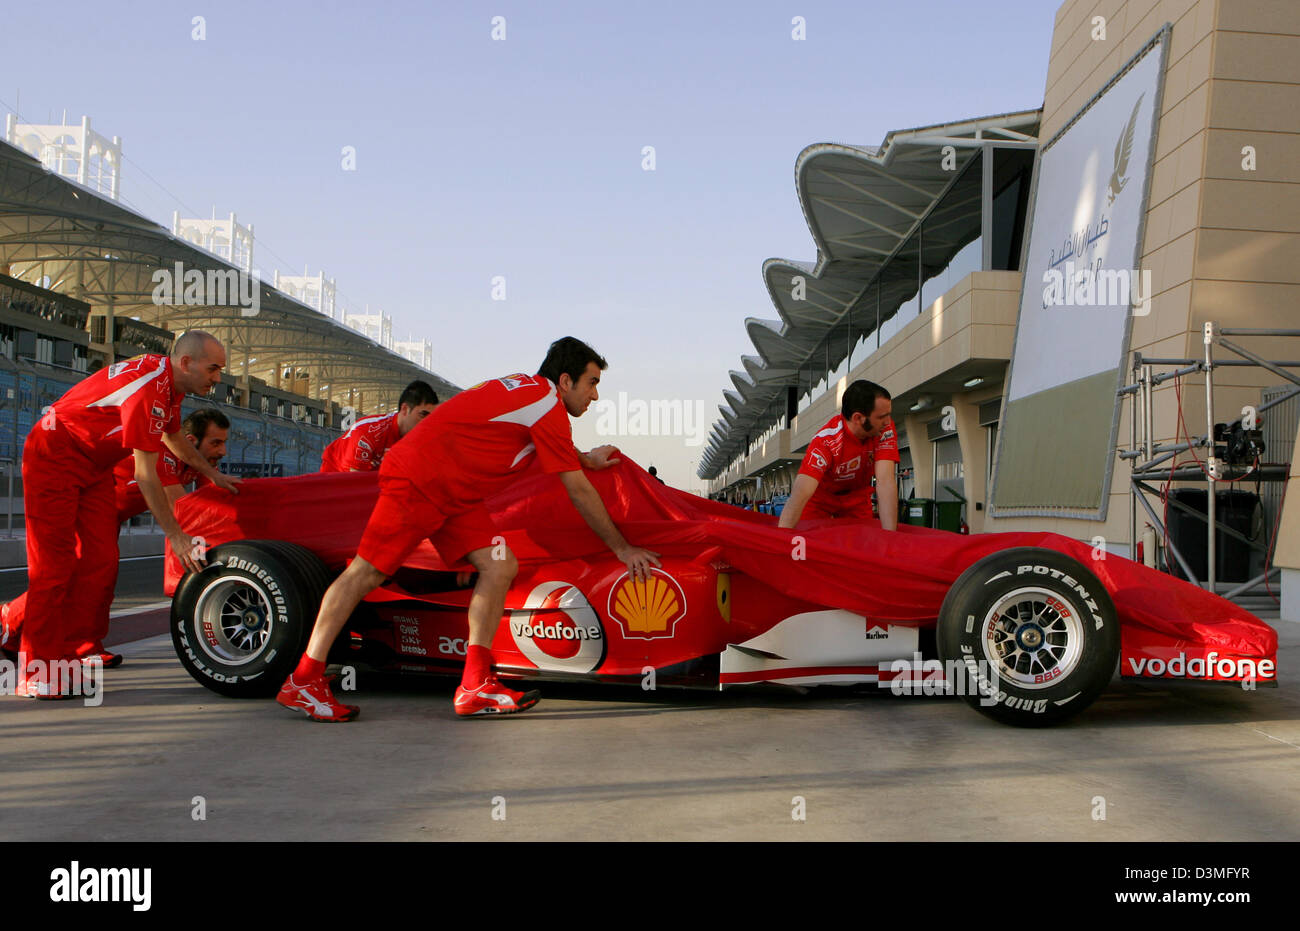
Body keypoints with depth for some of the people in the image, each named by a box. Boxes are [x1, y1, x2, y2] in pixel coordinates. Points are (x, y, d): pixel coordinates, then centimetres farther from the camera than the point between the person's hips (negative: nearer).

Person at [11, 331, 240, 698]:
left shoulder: (170, 383, 2)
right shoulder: (148, 388, -28)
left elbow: (173, 438, 24)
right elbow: (145, 475, -26)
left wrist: (212, 474, 31)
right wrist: (175, 536, -23)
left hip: (94, 467, 9)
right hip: (53, 457, -9)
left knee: (100, 562, 1)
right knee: (54, 563, -11)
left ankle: (81, 651, 5)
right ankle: (38, 672, -9)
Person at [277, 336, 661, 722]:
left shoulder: (526, 387, 14)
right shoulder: (549, 405, -12)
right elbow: (579, 492, -8)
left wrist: (587, 460, 39)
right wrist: (621, 548, -1)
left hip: (456, 495, 10)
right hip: (417, 479, -10)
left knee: (500, 566, -3)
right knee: (367, 571, -6)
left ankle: (475, 687, -7)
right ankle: (303, 681, -1)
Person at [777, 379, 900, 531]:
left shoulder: (886, 429, -28)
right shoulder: (826, 441, -39)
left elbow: (885, 481, -35)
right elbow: (799, 495, -49)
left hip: (856, 497, 3)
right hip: (820, 496, -3)